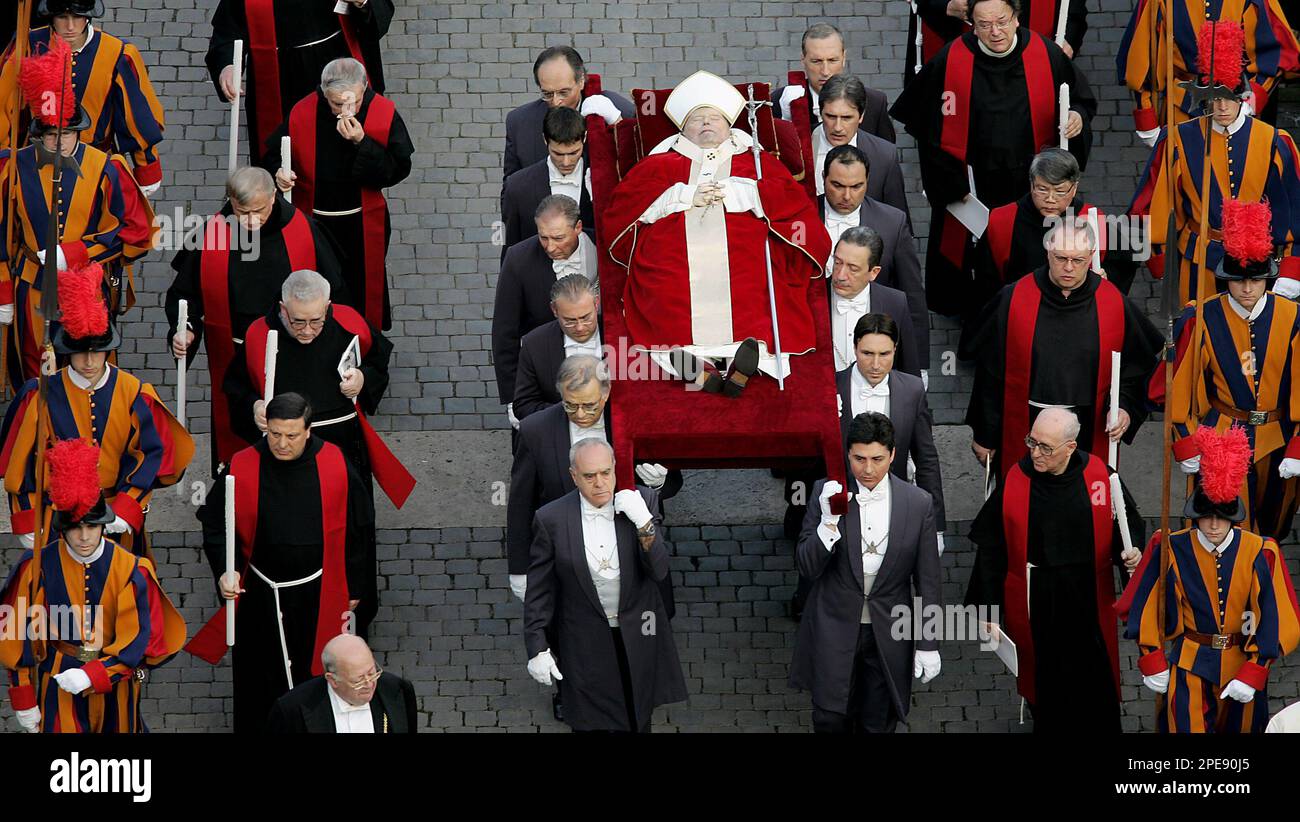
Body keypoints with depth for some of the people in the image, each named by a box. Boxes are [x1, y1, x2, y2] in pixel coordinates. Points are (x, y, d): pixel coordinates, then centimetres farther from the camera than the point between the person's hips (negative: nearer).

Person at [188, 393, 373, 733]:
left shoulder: (335, 467, -10)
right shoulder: (242, 469, -11)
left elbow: (355, 531, 1)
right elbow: (215, 524, -3)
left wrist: (353, 589, 6)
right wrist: (225, 570, -20)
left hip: (318, 593, 0)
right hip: (260, 595, 0)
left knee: (314, 673, 12)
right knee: (259, 680, 10)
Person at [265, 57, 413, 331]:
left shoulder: (384, 114, -18)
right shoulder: (302, 114, -17)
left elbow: (398, 170, -20)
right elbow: (273, 157, -2)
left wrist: (361, 143, -32)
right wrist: (278, 173, -25)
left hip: (363, 225, 0)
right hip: (312, 222, 0)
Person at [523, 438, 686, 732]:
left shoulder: (639, 501, -10)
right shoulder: (551, 519, -14)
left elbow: (658, 572, -13)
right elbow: (539, 590, -6)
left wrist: (644, 523, -27)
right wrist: (537, 649, -8)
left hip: (638, 637, 2)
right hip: (585, 645, -2)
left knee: (638, 721, 18)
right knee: (591, 723, 7)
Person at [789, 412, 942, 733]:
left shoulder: (918, 504, -6)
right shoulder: (827, 493, -8)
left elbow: (928, 582, 0)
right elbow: (808, 568, -9)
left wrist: (928, 645, 0)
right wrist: (829, 521, -25)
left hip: (888, 634, 1)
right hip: (834, 630, -1)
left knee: (878, 723, 10)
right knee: (830, 718, 1)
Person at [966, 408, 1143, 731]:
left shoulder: (1098, 476, -11)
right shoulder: (1014, 483, -13)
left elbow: (1126, 525, 5)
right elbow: (990, 551, -7)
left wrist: (1128, 554, -17)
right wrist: (989, 610, -6)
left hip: (1089, 603, 1)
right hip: (1035, 605, -1)